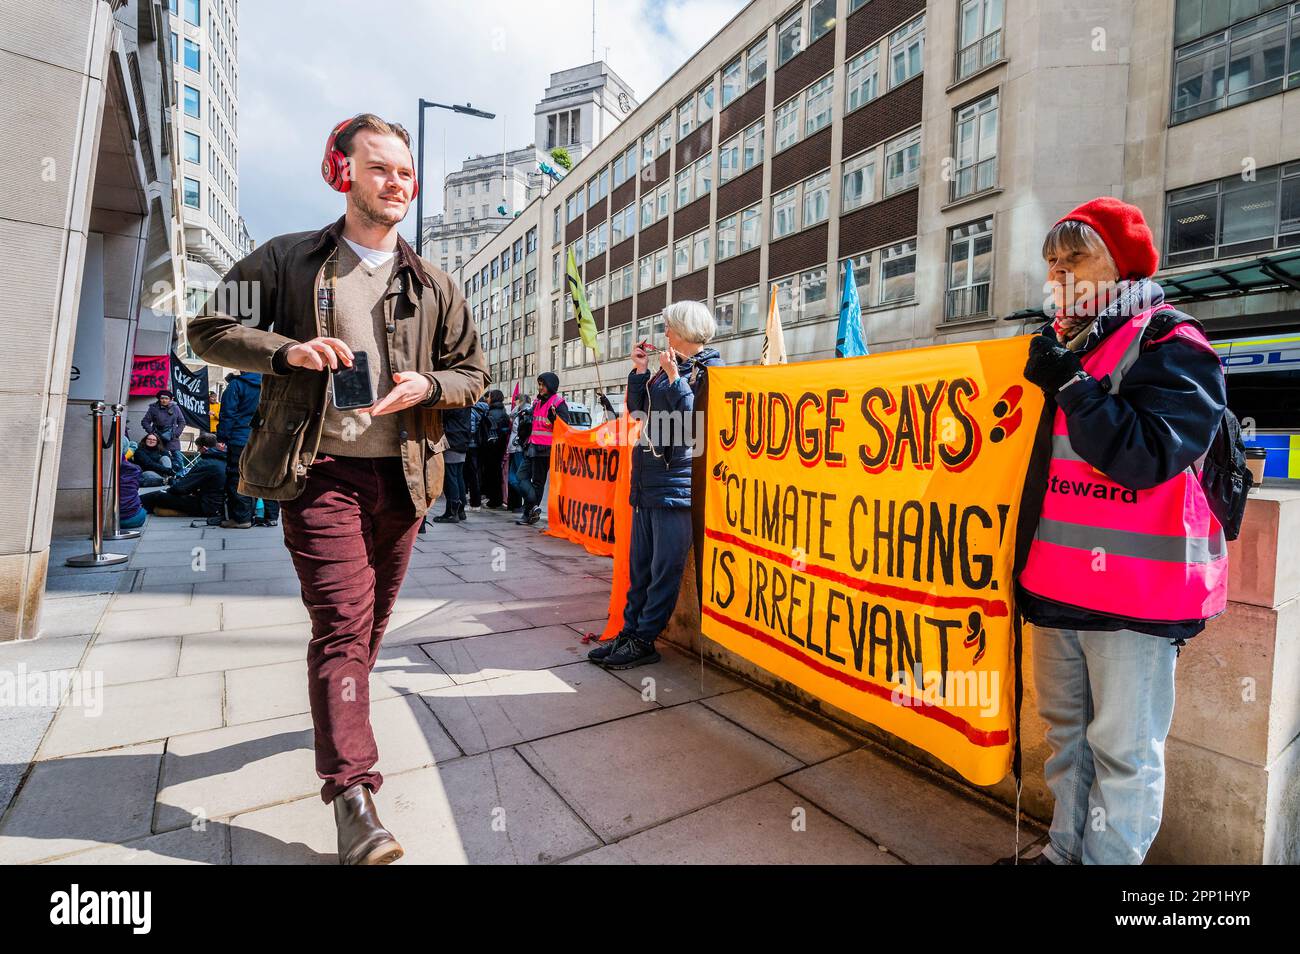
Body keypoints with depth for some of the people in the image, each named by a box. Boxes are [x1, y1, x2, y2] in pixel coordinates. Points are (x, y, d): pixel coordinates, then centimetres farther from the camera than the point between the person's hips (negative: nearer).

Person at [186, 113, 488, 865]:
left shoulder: (434, 285, 10)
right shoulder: (288, 260, 5)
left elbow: (475, 374, 12)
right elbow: (210, 328, 8)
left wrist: (428, 385, -9)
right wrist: (285, 350, -11)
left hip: (401, 477, 4)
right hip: (321, 472, -3)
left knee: (373, 620, 15)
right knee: (342, 620, -10)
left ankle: (340, 719, 41)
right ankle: (353, 791, -4)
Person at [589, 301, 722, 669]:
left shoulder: (710, 369, -5)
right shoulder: (670, 365, 18)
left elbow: (697, 421, -15)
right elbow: (638, 410, 18)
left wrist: (675, 379, -15)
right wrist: (640, 371, 11)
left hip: (678, 481, -8)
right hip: (648, 479, 9)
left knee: (665, 568, 0)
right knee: (639, 565, 12)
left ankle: (643, 642, 9)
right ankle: (629, 632, 21)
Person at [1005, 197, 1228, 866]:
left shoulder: (1171, 346, -6)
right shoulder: (1065, 343, 15)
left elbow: (1145, 457, -21)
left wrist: (1069, 384, -18)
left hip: (1134, 589, -7)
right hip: (1058, 581, 7)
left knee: (1123, 748, 4)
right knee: (1065, 731, 18)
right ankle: (1064, 851, 34)